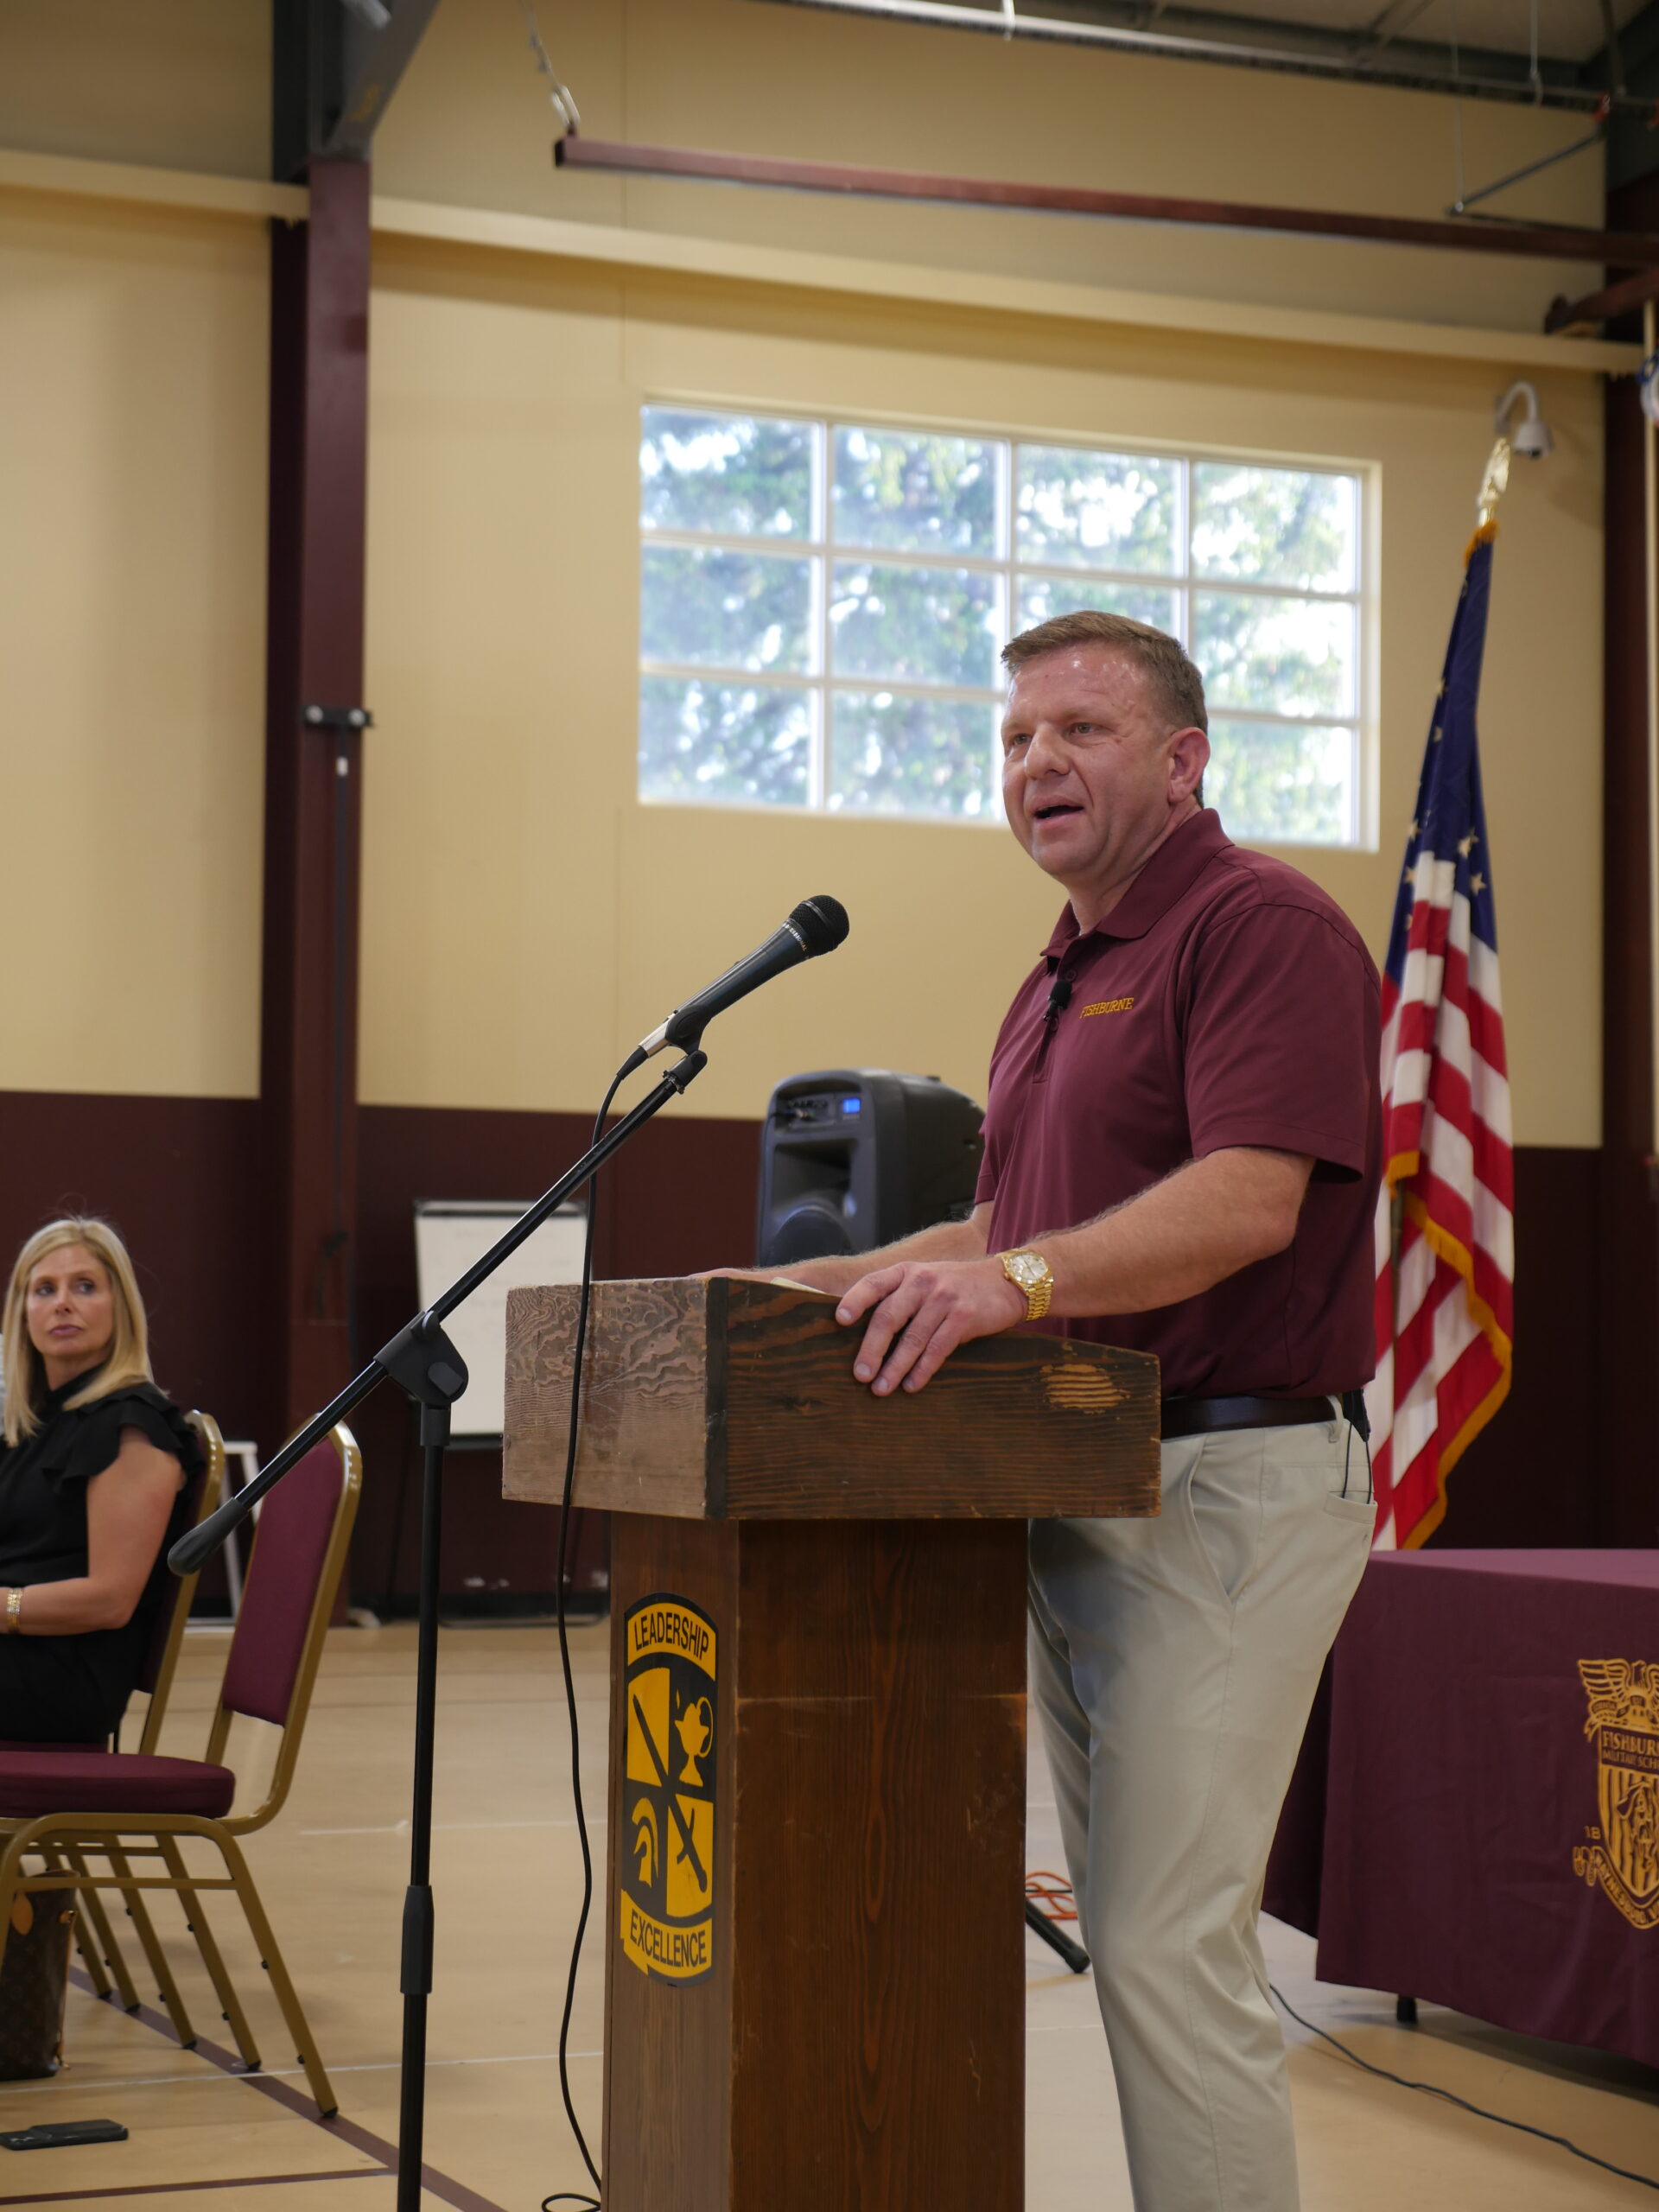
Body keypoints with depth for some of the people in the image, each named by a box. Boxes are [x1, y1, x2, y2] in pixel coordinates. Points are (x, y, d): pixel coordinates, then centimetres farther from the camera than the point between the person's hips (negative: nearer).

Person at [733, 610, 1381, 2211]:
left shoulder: (1261, 926, -9)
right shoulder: (1056, 983, 22)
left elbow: (1249, 1200, -22)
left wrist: (1019, 1281, -32)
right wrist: (848, 1282, 16)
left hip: (1222, 1488, -10)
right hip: (1068, 1495, 10)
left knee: (1171, 1950, -11)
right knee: (1129, 1938, 12)